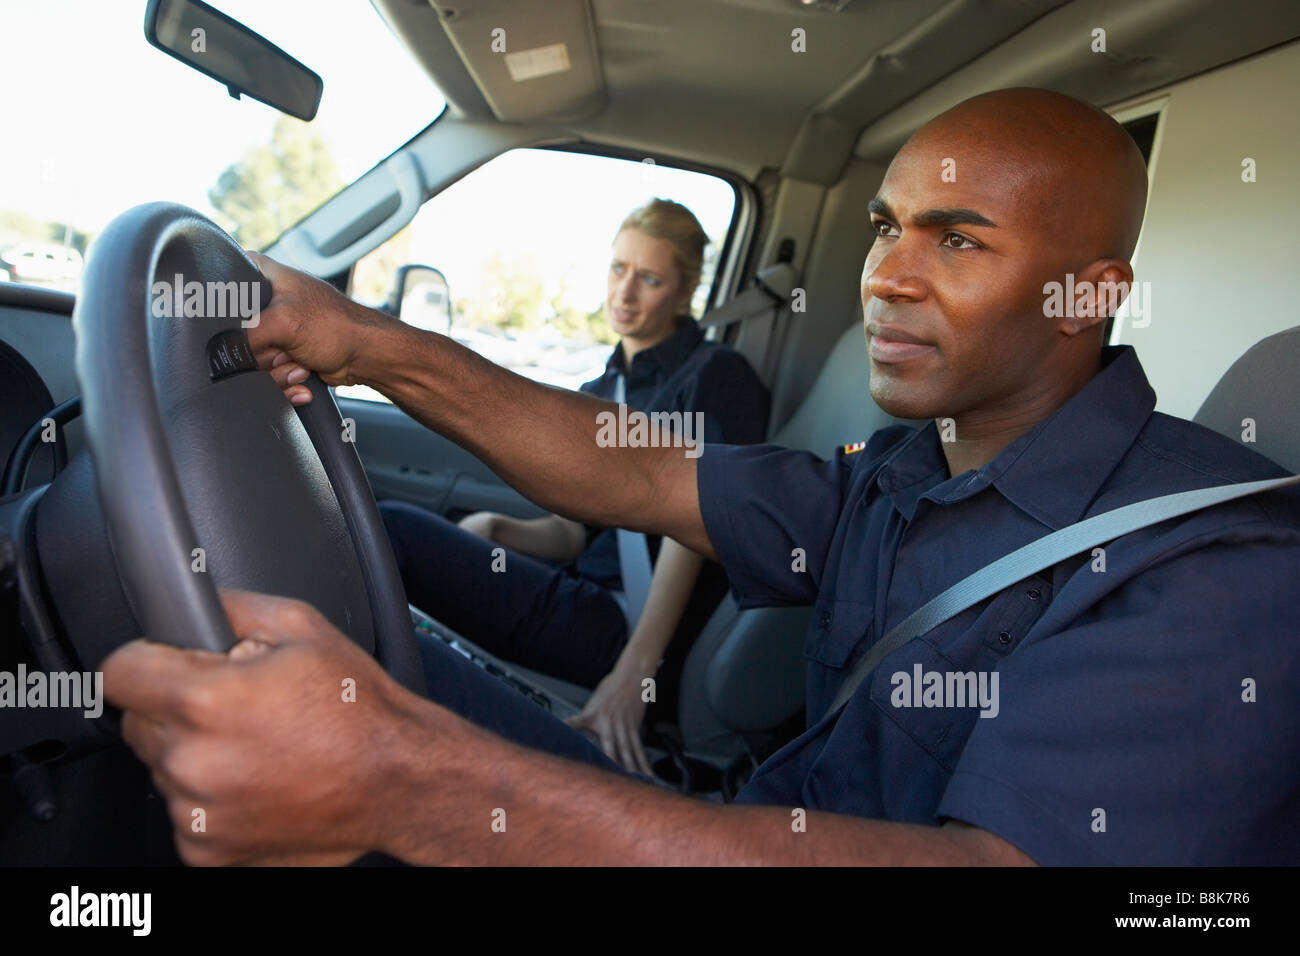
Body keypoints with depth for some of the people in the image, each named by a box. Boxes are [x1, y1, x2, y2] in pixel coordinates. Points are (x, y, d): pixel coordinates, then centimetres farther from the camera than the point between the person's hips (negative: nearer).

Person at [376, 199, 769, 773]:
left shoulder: (715, 377, -1)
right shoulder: (599, 394, 21)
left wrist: (634, 670, -23)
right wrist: (494, 529, -6)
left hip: (629, 625, -7)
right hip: (587, 601, 7)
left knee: (388, 529, -17)